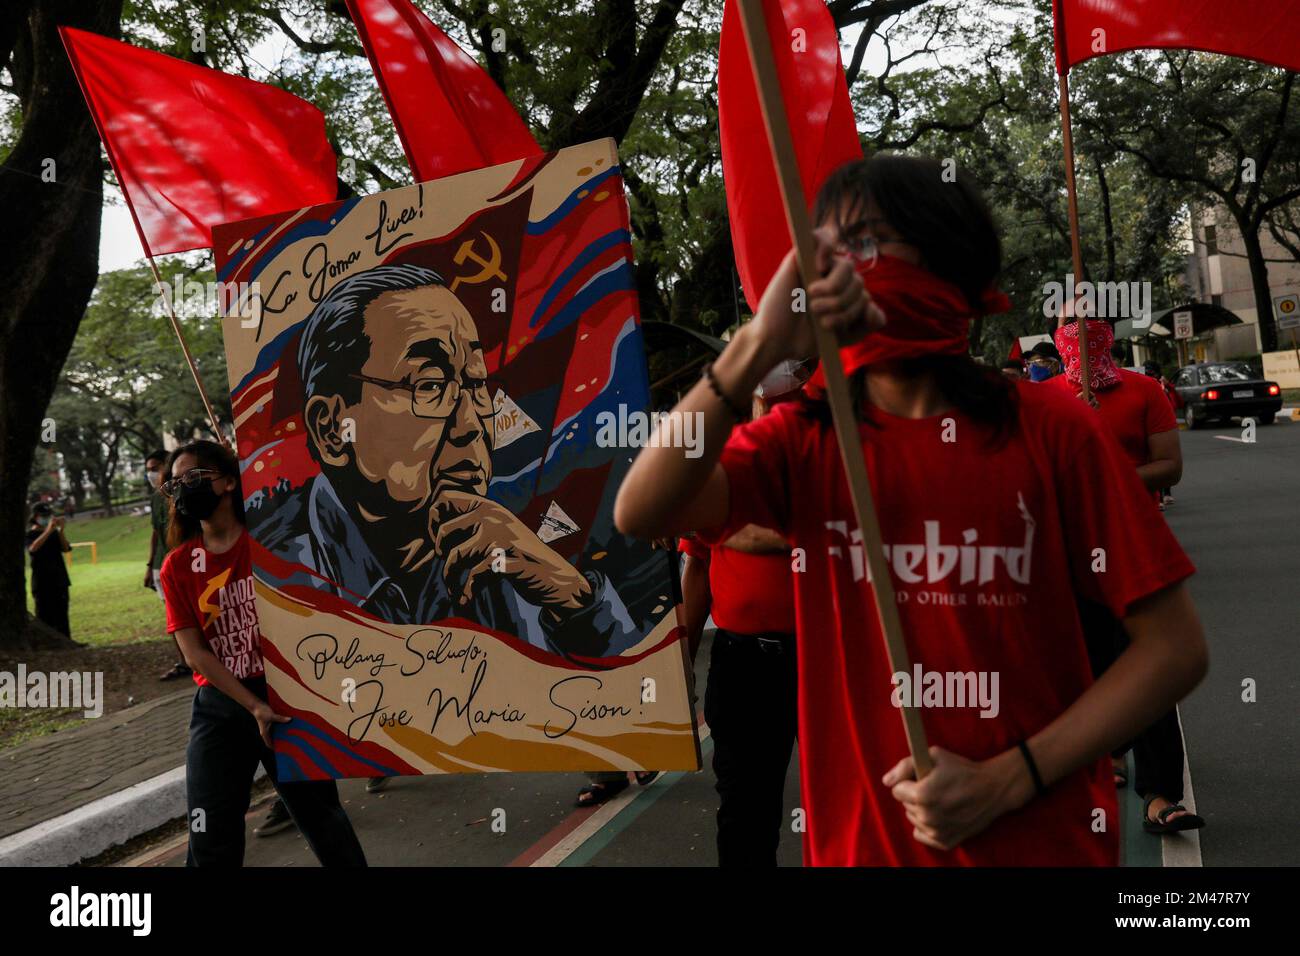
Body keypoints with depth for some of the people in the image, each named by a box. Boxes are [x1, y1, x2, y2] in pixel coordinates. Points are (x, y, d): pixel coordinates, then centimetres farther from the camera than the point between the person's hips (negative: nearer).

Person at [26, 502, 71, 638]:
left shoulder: (55, 533, 11)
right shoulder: (30, 534, -2)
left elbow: (66, 549, -3)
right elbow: (32, 548, -24)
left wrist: (61, 530, -16)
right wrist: (48, 531, -31)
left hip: (59, 579, 4)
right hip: (42, 582, -4)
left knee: (62, 616, 7)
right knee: (45, 616, -4)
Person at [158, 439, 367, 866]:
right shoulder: (177, 566, 3)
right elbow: (194, 653, -2)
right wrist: (254, 706, -11)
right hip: (219, 708, 2)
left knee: (321, 817, 8)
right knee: (210, 839, 5)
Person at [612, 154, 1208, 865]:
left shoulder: (1049, 432, -8)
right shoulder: (802, 440, -4)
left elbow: (1174, 645, -7)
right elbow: (639, 514, -21)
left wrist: (1005, 783, -15)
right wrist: (759, 346, -31)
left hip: (1044, 842, -1)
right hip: (858, 841, 2)